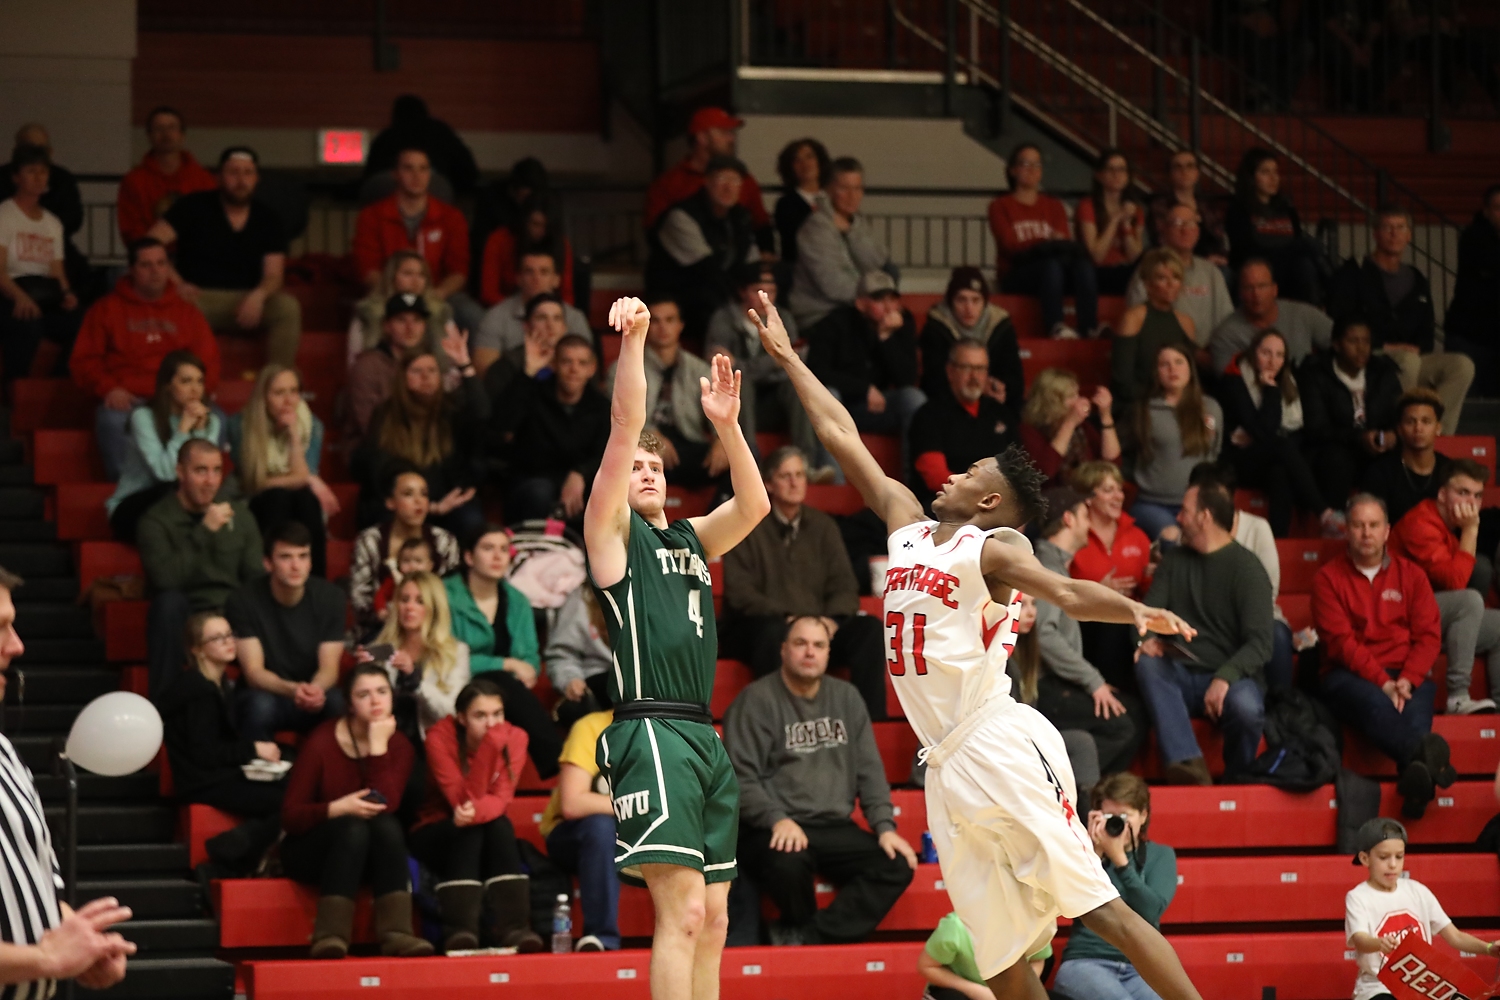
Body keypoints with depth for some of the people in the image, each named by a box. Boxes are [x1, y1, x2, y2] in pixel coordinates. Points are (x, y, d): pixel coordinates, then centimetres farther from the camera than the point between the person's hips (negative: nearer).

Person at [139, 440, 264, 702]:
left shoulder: (239, 514, 9)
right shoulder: (155, 521, -5)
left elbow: (256, 576, 5)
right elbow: (164, 578, -22)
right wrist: (205, 531, -21)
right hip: (182, 621, -2)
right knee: (170, 601, -36)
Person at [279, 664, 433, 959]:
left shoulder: (398, 745, -2)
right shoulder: (321, 743, -12)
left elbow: (385, 805, -19)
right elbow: (290, 815, -14)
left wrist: (378, 746, -22)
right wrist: (338, 808, -31)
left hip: (368, 855, 3)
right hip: (310, 849, -3)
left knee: (387, 825, -30)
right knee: (353, 827, -35)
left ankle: (396, 932, -40)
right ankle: (329, 935, -45)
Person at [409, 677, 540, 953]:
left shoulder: (514, 738, -11)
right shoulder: (440, 737, -20)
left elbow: (501, 799, -21)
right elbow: (463, 800, -29)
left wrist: (476, 811, -45)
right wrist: (489, 747, -39)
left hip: (486, 839, 2)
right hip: (435, 834, -2)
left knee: (500, 825, -30)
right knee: (468, 831, -33)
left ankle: (512, 926, -38)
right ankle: (460, 930, -43)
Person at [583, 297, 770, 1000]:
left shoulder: (690, 539, 24)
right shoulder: (612, 530, 5)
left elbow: (755, 505, 11)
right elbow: (625, 429, -5)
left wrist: (726, 424, 0)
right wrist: (633, 341, -15)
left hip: (704, 737, 8)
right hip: (652, 731, -8)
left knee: (711, 919, 6)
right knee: (681, 912, -17)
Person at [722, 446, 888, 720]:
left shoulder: (822, 526, 16)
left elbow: (844, 585, 10)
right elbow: (739, 591, -6)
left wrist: (832, 619, -13)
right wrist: (784, 617, -22)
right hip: (754, 626, -4)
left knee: (870, 629, -20)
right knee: (774, 633, -39)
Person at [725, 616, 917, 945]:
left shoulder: (846, 697, 15)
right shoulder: (758, 700, -3)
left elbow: (869, 769, 14)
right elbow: (740, 776, -10)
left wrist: (884, 826, 0)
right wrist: (777, 820, -24)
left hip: (835, 828, 6)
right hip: (775, 831, -6)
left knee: (898, 866, -18)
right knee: (787, 863, -38)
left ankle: (805, 937, -24)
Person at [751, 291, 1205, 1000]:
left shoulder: (993, 549, -2)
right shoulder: (908, 527, 18)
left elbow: (1070, 594, -20)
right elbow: (842, 436, 25)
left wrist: (1135, 612, -39)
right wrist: (787, 358, 31)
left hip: (999, 748, -7)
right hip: (947, 767, 7)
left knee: (1098, 907, -14)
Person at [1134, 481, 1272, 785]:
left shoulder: (1246, 567, -5)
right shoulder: (1175, 560, 13)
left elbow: (1260, 643, -13)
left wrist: (1225, 678, -30)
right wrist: (1147, 639, -15)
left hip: (1232, 676, -4)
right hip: (1182, 675, 4)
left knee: (1246, 706, -38)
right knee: (1147, 665, -28)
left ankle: (1237, 781, -7)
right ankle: (1187, 762, -42)